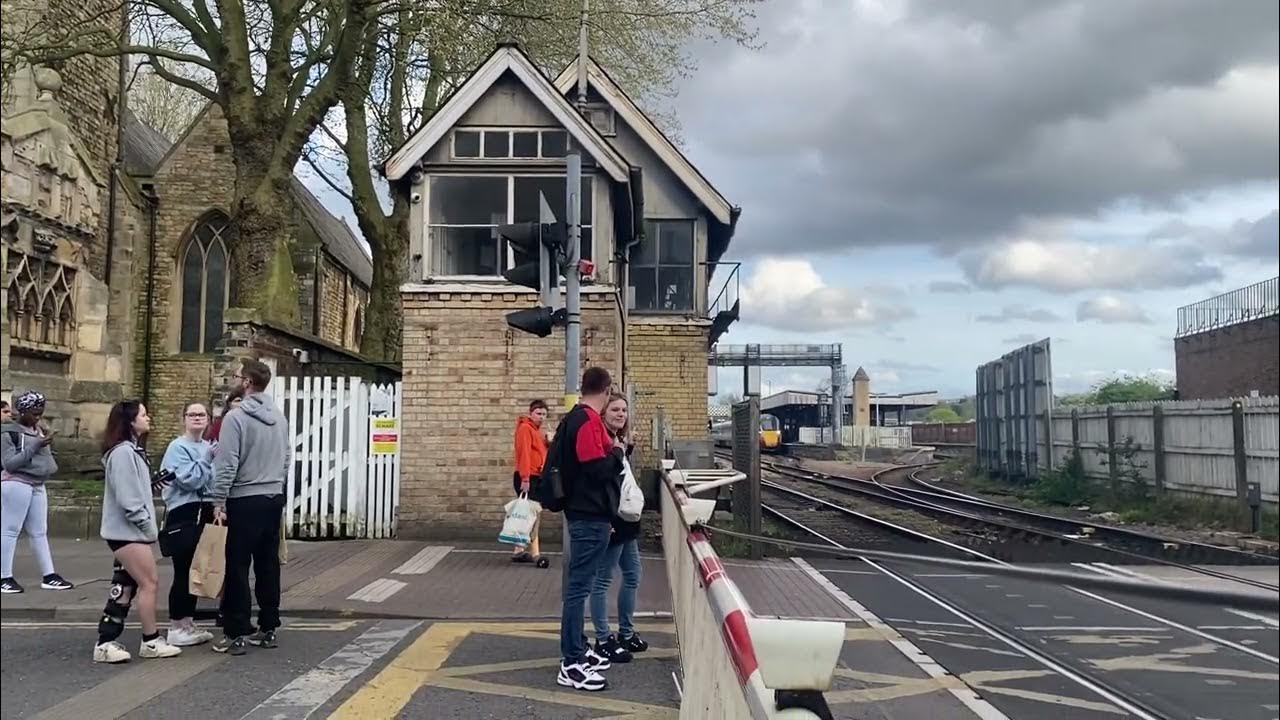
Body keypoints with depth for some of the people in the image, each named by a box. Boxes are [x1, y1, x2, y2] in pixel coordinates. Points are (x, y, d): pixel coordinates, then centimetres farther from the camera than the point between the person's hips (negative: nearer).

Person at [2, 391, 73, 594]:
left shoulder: (38, 430, 13)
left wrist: (47, 445, 6)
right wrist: (37, 445, -22)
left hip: (37, 485, 8)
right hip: (16, 484, -8)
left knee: (39, 532, 9)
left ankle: (49, 576, 11)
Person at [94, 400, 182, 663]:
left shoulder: (133, 451, 16)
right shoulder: (122, 452, -16)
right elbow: (126, 498, -21)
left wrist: (148, 524, 9)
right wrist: (147, 525, -15)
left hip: (130, 531, 10)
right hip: (128, 531, -10)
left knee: (125, 587, 9)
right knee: (149, 582, -5)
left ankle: (106, 642, 11)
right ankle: (151, 642, 5)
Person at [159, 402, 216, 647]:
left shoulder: (208, 447, 12)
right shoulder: (178, 447, -8)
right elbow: (189, 480, -18)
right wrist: (207, 459, -15)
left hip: (203, 514, 7)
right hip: (183, 515, -7)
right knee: (183, 571, -5)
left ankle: (187, 623, 21)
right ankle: (176, 628, 3)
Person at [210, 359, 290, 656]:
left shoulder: (236, 417, -13)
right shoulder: (279, 416, 9)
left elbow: (227, 464, -16)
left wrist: (218, 502, -11)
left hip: (245, 501, -7)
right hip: (274, 498, 7)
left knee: (238, 568, -1)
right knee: (268, 565, 11)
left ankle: (236, 634, 2)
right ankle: (268, 628, 16)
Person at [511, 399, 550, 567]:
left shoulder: (538, 430, 17)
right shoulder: (525, 428, -12)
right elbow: (523, 453, -20)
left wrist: (548, 442, 5)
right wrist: (525, 478, -25)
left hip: (536, 477, 9)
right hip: (527, 478, -9)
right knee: (533, 515, -9)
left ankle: (519, 551, 20)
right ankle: (535, 554, -7)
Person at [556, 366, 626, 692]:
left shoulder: (575, 418, 14)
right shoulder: (589, 422, -17)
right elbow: (599, 468, -23)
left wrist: (612, 451, 14)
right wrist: (617, 451, -6)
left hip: (584, 513, 11)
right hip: (591, 516, -11)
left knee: (579, 584, 17)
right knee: (579, 586, -8)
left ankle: (578, 649, 27)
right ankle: (571, 665, -4)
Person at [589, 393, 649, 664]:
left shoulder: (621, 442, 12)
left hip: (626, 521, 10)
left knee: (632, 575, 16)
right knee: (602, 580, 0)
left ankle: (626, 633, 29)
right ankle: (603, 641, 9)